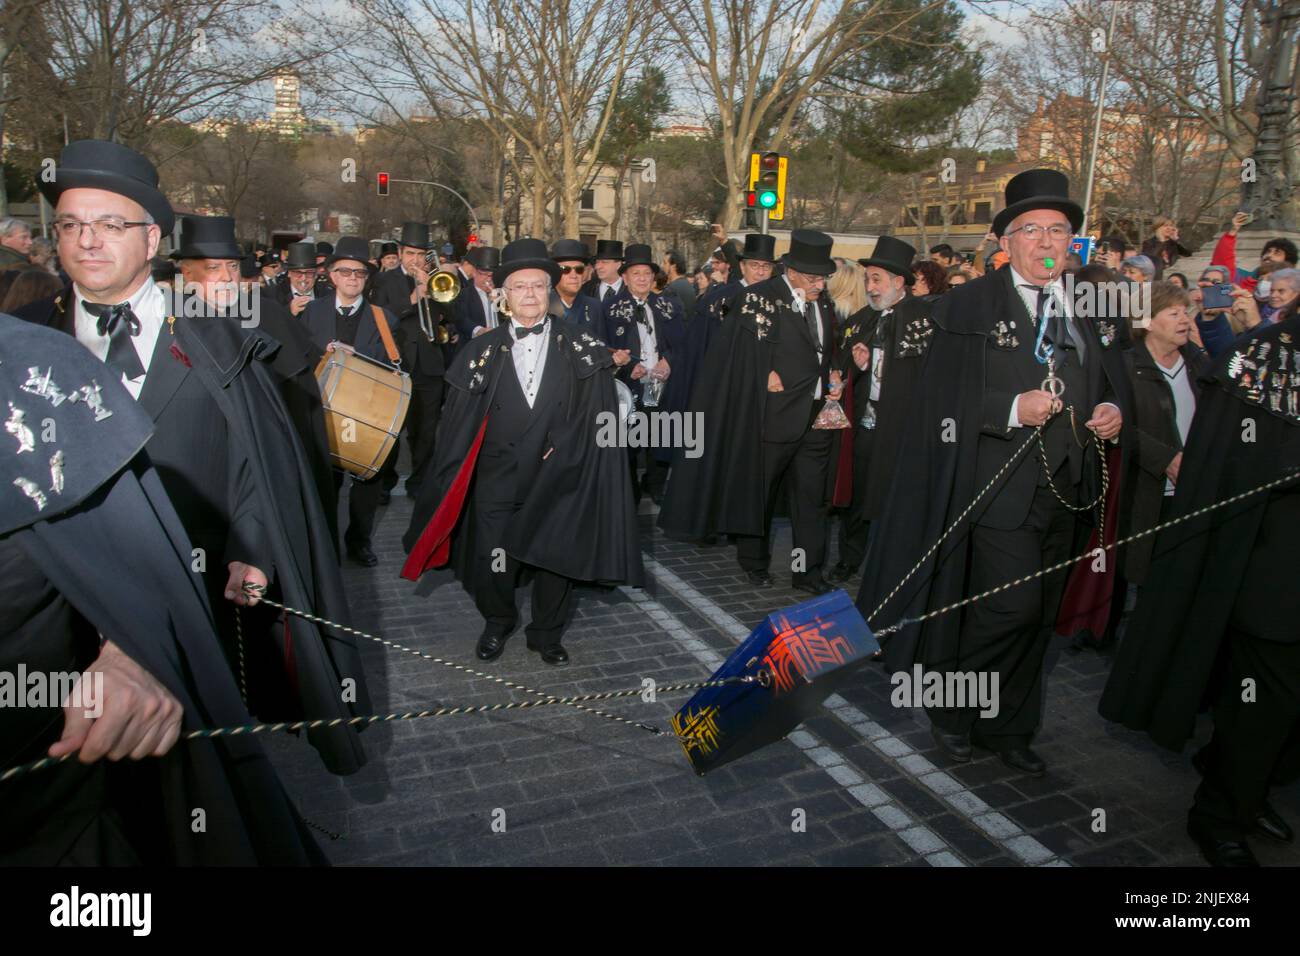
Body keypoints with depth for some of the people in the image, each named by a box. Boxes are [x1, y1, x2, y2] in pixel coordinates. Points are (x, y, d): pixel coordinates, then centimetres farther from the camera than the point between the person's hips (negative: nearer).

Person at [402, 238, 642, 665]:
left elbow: (597, 411, -3)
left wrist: (563, 447, -13)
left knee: (557, 558, 11)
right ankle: (497, 622, 37)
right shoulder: (483, 351, 2)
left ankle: (547, 633, 34)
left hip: (560, 478, 0)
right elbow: (458, 422, 2)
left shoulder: (581, 347, 0)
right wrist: (448, 487, -1)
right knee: (492, 562, 7)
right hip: (497, 481, 1)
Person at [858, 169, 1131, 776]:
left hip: (1063, 493, 6)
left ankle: (1008, 730, 32)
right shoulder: (968, 306, -4)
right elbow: (941, 398, -11)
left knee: (1036, 619, 14)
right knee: (1013, 608, -12)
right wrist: (1012, 408, -21)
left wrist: (1115, 415, -2)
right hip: (998, 490, -6)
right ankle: (949, 706, 14)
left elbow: (1114, 389, 20)